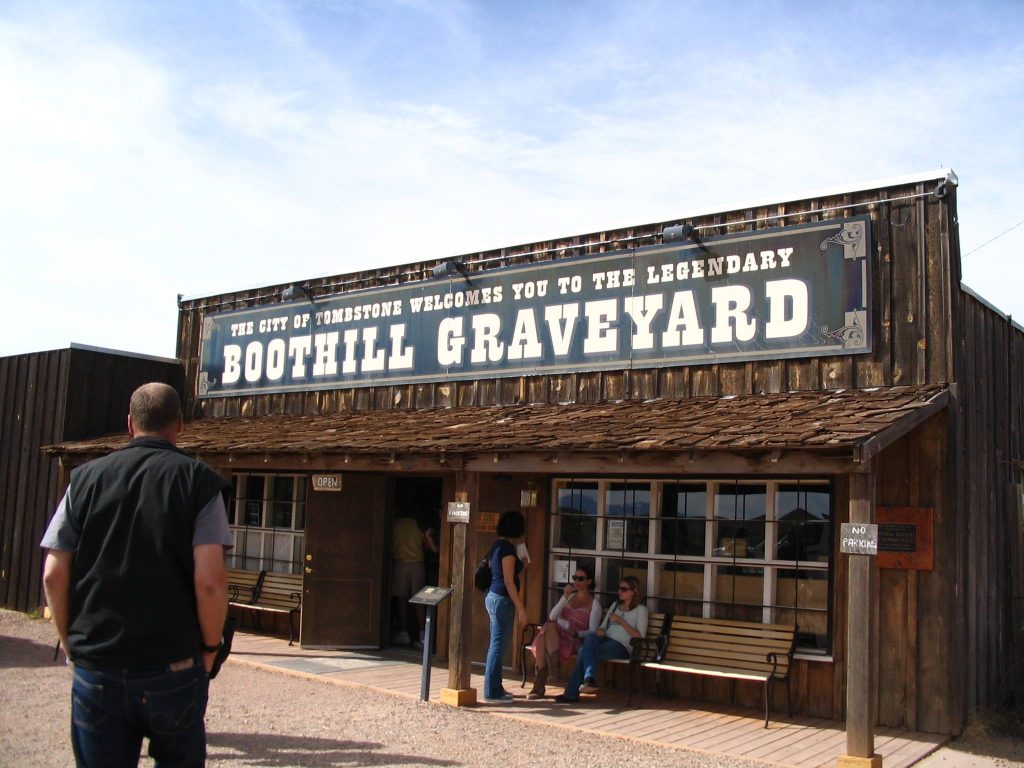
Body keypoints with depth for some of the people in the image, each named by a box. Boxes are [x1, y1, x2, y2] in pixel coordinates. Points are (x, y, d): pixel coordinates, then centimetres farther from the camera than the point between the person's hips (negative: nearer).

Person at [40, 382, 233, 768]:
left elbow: (54, 575, 0)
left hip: (95, 671, 2)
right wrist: (211, 647, 1)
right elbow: (210, 581, -14)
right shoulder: (198, 481, -5)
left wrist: (72, 643, 13)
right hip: (173, 668, -2)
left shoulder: (86, 478, 3)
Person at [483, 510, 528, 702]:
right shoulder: (508, 548, -15)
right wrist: (520, 608, -15)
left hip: (493, 597, 10)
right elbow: (508, 582, -18)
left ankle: (494, 687, 23)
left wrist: (520, 565, 22)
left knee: (496, 645, 15)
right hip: (502, 600, -10)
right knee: (498, 646, -4)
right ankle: (492, 691, 1)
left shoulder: (498, 545, 12)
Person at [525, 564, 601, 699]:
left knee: (550, 626, -33)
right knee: (542, 637, -32)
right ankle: (539, 684, -33)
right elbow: (552, 616, 6)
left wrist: (576, 633, -20)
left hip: (575, 641, -4)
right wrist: (565, 597, -4)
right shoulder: (570, 596, 21)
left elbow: (592, 631, -2)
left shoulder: (594, 603, 6)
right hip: (559, 635, 4)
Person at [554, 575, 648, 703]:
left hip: (621, 646, -5)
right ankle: (590, 680, -41)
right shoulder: (615, 605, 28)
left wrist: (622, 622, -10)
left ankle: (571, 693, -34)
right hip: (605, 640, 5)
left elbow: (640, 636, -3)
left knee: (584, 651, -29)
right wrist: (600, 631, 0)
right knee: (590, 638, -32)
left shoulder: (640, 609, 8)